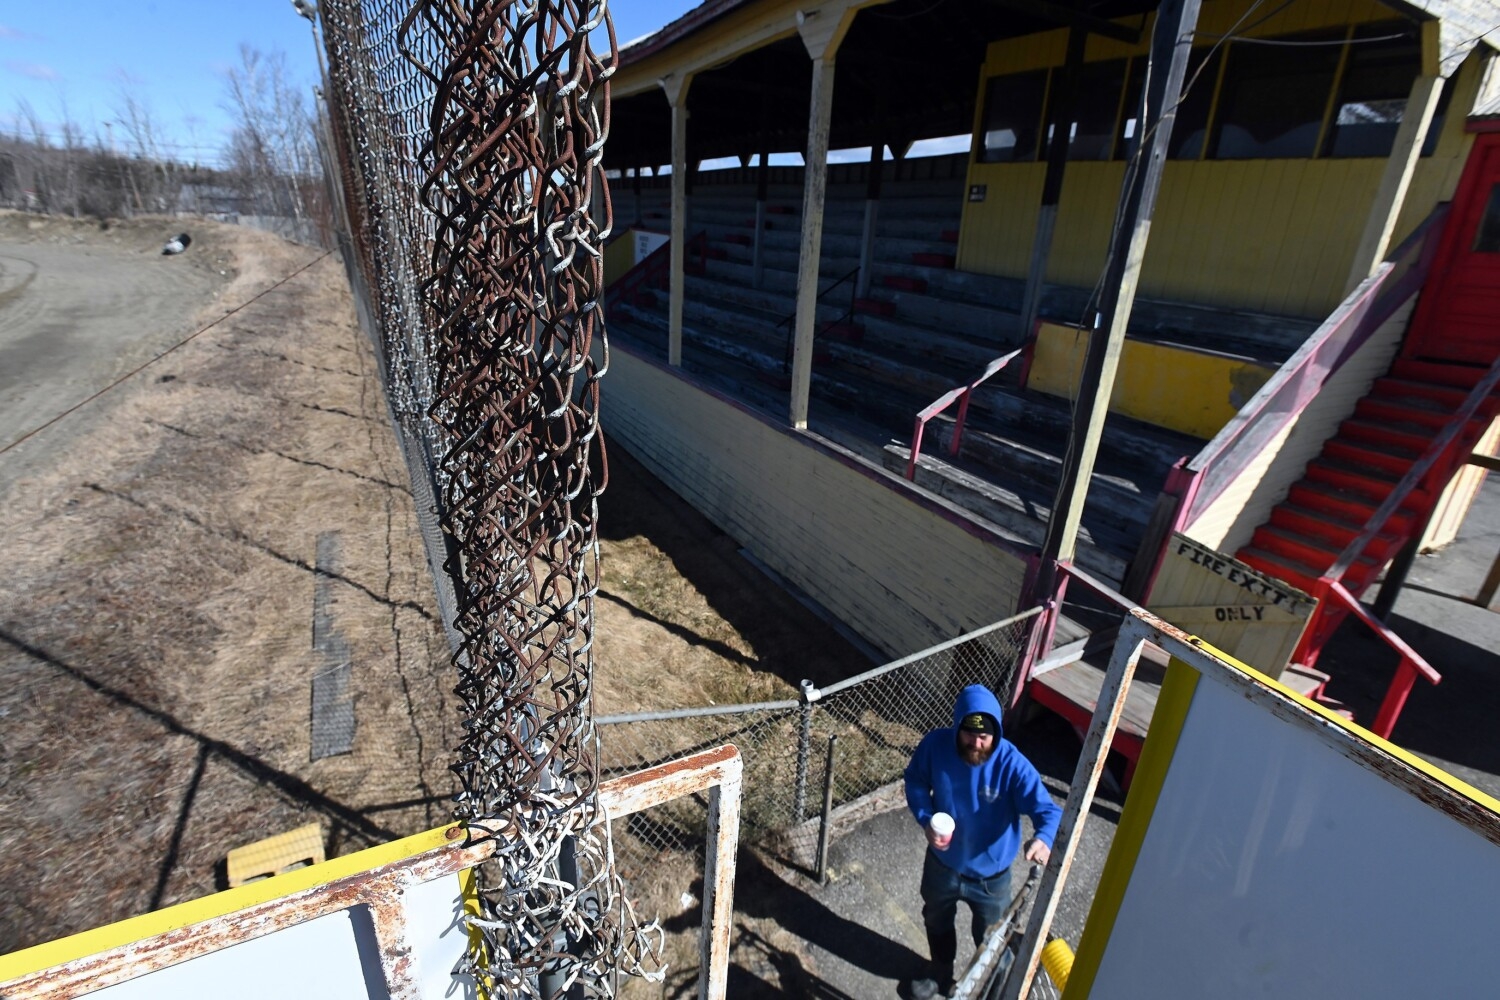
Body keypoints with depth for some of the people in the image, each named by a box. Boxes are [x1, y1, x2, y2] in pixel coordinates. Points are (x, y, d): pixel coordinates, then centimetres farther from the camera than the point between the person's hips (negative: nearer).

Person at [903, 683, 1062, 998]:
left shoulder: (1012, 764, -31)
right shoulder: (935, 745, -24)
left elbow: (1048, 810, -34)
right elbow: (915, 781, -7)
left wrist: (1044, 838, -56)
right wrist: (926, 820, -22)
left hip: (991, 875, -2)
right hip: (942, 864, 3)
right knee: (937, 923, 30)